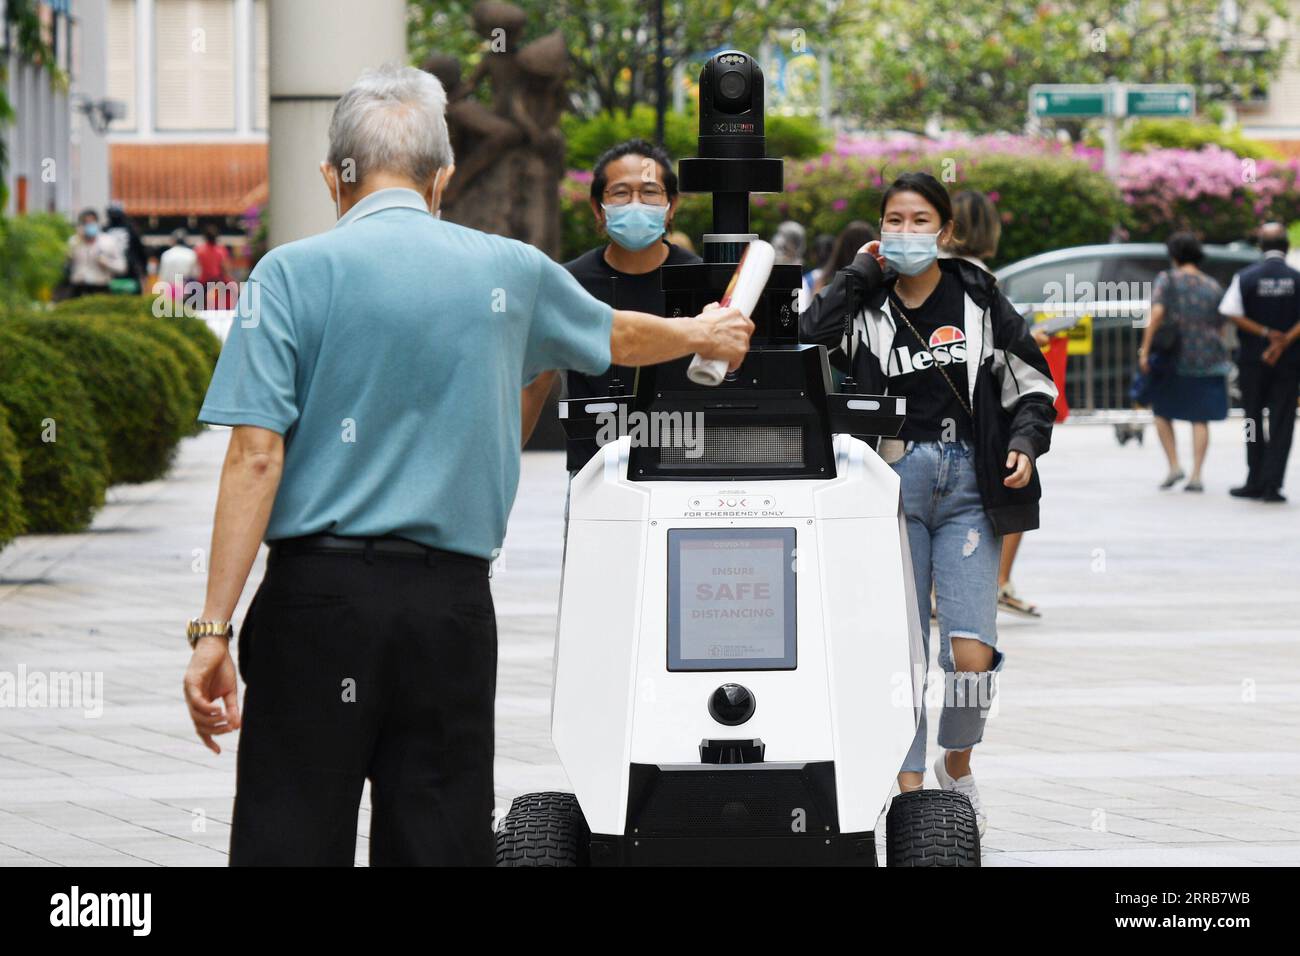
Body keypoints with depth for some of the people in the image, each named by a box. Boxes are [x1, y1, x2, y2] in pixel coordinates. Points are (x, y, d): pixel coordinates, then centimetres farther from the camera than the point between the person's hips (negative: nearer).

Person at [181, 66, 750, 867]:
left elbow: (256, 456, -9)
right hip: (453, 600, 3)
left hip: (318, 591, -2)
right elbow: (617, 337, 30)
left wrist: (215, 627, -9)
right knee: (442, 840, 6)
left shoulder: (292, 274, -2)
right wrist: (703, 334, 52)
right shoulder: (508, 271, 9)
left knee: (291, 839, -1)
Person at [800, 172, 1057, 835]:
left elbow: (1031, 379, 12)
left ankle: (957, 766, 18)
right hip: (894, 483, 0)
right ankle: (910, 787, 10)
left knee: (972, 653, -8)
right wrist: (857, 274, -9)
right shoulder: (865, 304, 4)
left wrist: (1025, 440, -4)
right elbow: (807, 349, -15)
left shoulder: (977, 297, 6)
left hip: (968, 487, 0)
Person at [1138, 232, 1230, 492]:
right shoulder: (1214, 287, 6)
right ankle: (1196, 475, -2)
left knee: (1163, 412, 15)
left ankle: (1174, 466, 3)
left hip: (1174, 360, -3)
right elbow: (1220, 329, 9)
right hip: (1207, 360, 3)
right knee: (1200, 419, 5)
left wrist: (1145, 350, -15)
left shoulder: (1167, 280, -5)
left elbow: (1157, 314, -17)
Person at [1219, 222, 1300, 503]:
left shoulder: (1245, 277, -4)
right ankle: (1272, 485, -4)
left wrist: (1265, 333, -9)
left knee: (1254, 420, 13)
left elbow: (1233, 314, -11)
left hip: (1253, 360, 0)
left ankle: (1255, 482, 16)